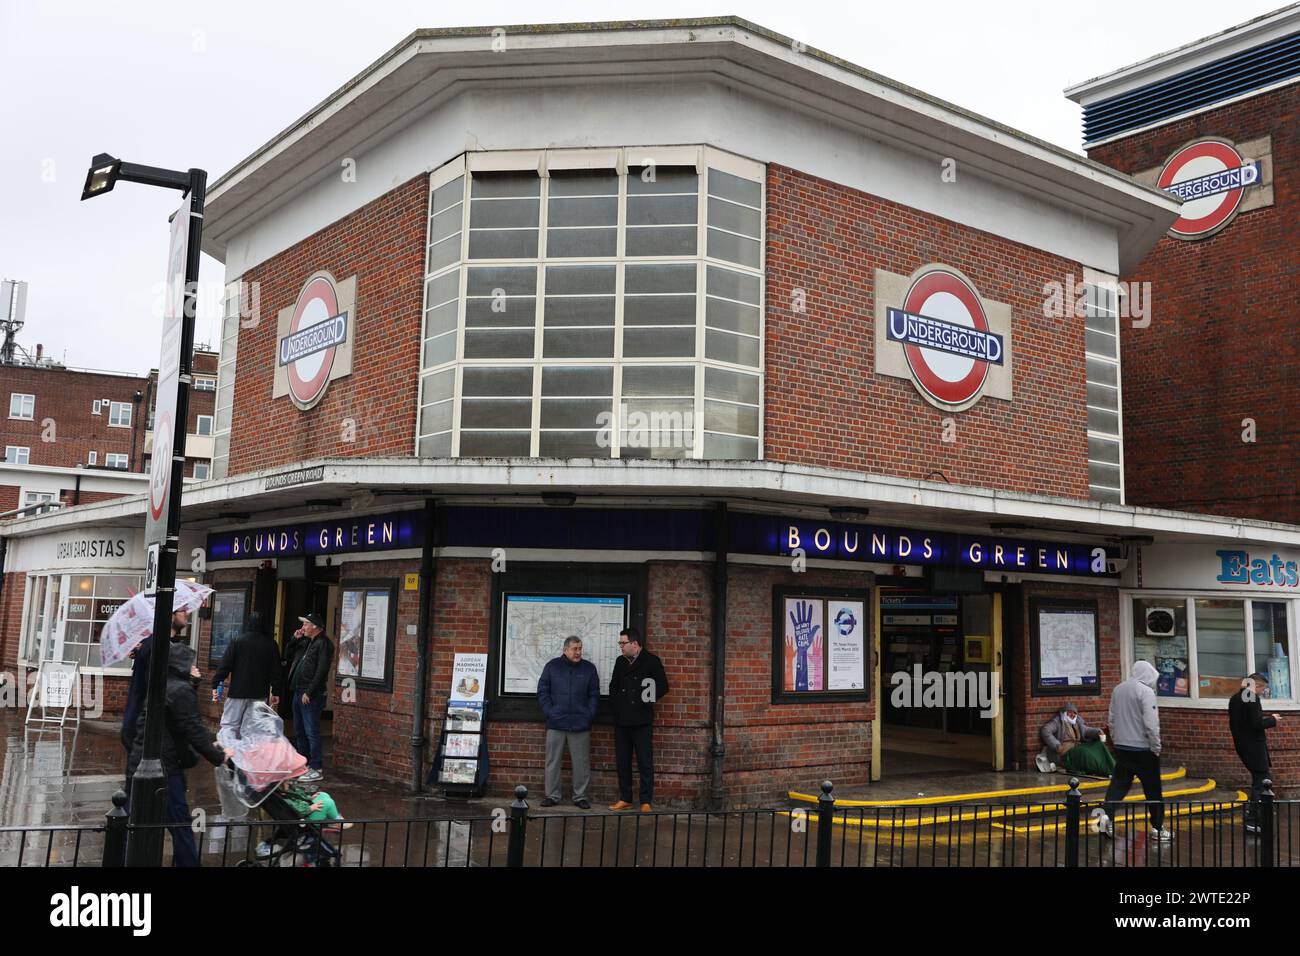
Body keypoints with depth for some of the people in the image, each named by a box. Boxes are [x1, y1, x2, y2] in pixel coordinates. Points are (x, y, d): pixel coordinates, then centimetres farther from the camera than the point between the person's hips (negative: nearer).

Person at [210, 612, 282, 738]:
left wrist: (215, 685, 1)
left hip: (237, 691, -2)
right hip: (260, 694, 2)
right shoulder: (271, 644, 2)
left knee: (228, 726, 1)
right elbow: (275, 670, 5)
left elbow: (225, 665, -5)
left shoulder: (237, 641, -4)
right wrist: (275, 692, 10)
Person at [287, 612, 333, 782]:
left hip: (311, 696, -10)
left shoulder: (323, 644, -12)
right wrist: (295, 639, 15)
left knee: (311, 732, -9)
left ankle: (315, 769, -5)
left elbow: (321, 671, -19)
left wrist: (309, 692, -21)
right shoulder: (309, 643, 18)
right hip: (298, 692, 10)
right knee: (299, 732, 16)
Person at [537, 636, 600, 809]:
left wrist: (589, 715, -3)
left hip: (581, 725, 1)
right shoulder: (552, 666, 5)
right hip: (556, 724, 0)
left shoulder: (589, 668, 7)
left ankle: (580, 796, 13)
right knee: (553, 761, 4)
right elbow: (542, 691, 5)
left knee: (582, 763, 3)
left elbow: (594, 695, 8)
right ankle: (552, 796, 13)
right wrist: (549, 712, -4)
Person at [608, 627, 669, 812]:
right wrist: (617, 702, 8)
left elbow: (663, 687, -2)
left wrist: (648, 700, -9)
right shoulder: (620, 662, 14)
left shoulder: (651, 661, -4)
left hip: (642, 720, -6)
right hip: (621, 720, 6)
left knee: (645, 762, -4)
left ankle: (646, 801, 2)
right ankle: (625, 799, 18)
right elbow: (613, 686, 24)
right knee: (622, 761, 9)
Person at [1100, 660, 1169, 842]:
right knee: (1153, 789, 6)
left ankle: (1107, 815, -7)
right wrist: (1156, 748, -8)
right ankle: (1157, 827, 14)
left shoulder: (1118, 689, 7)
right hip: (1143, 749, -6)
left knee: (1118, 783, 9)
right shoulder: (1146, 692, -14)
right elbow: (1151, 724, -18)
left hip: (1121, 747, 6)